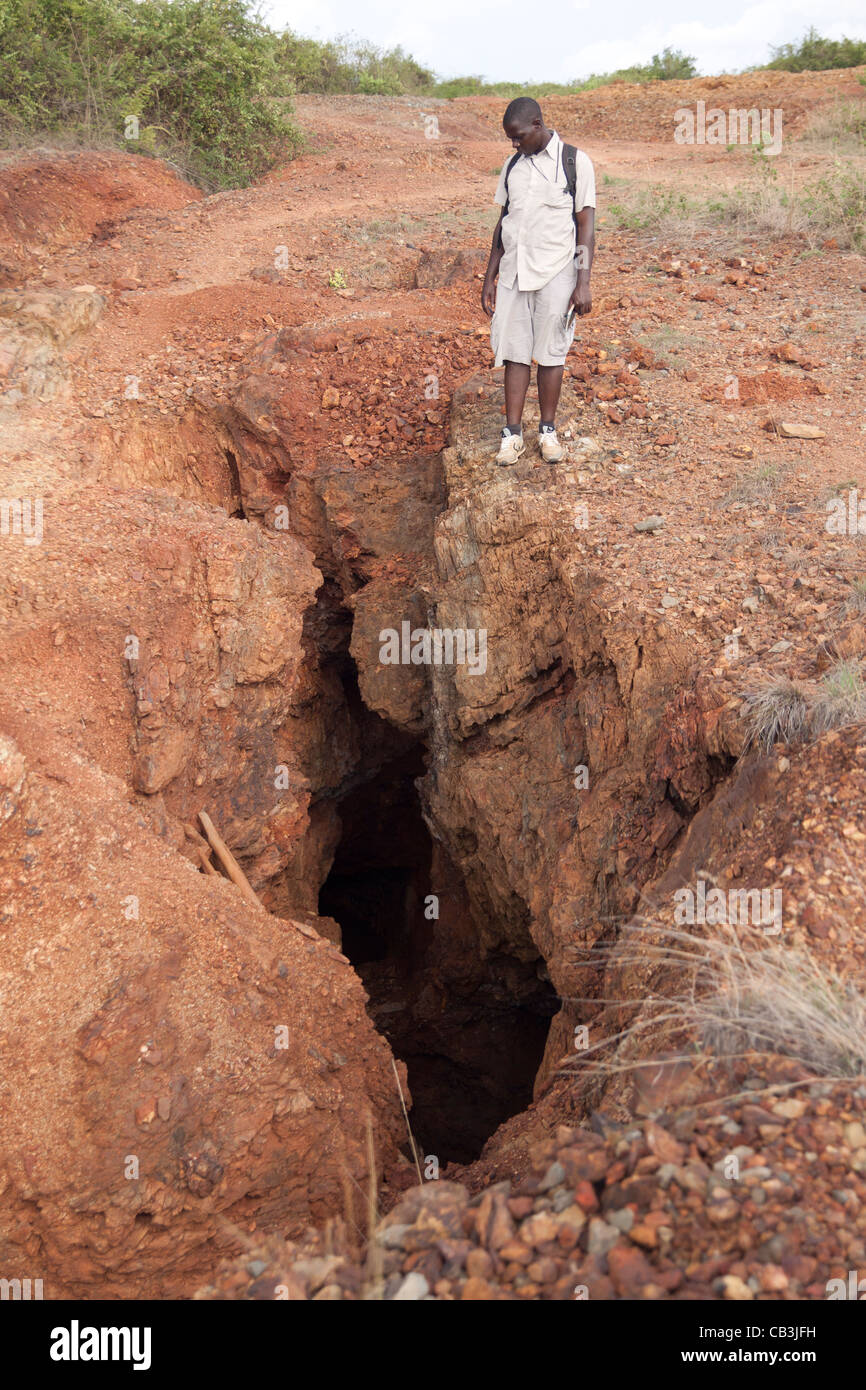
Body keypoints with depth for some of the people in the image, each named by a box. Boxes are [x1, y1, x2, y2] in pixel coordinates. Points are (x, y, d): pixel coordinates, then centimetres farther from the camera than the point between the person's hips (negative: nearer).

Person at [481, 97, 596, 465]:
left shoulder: (575, 162, -2)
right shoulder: (512, 166, 12)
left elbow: (586, 226, -4)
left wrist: (583, 284, -9)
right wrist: (489, 278, 12)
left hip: (555, 273, -4)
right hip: (513, 273, 4)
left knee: (550, 353, 3)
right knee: (514, 353, 2)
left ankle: (548, 430, 15)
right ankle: (513, 433, 7)